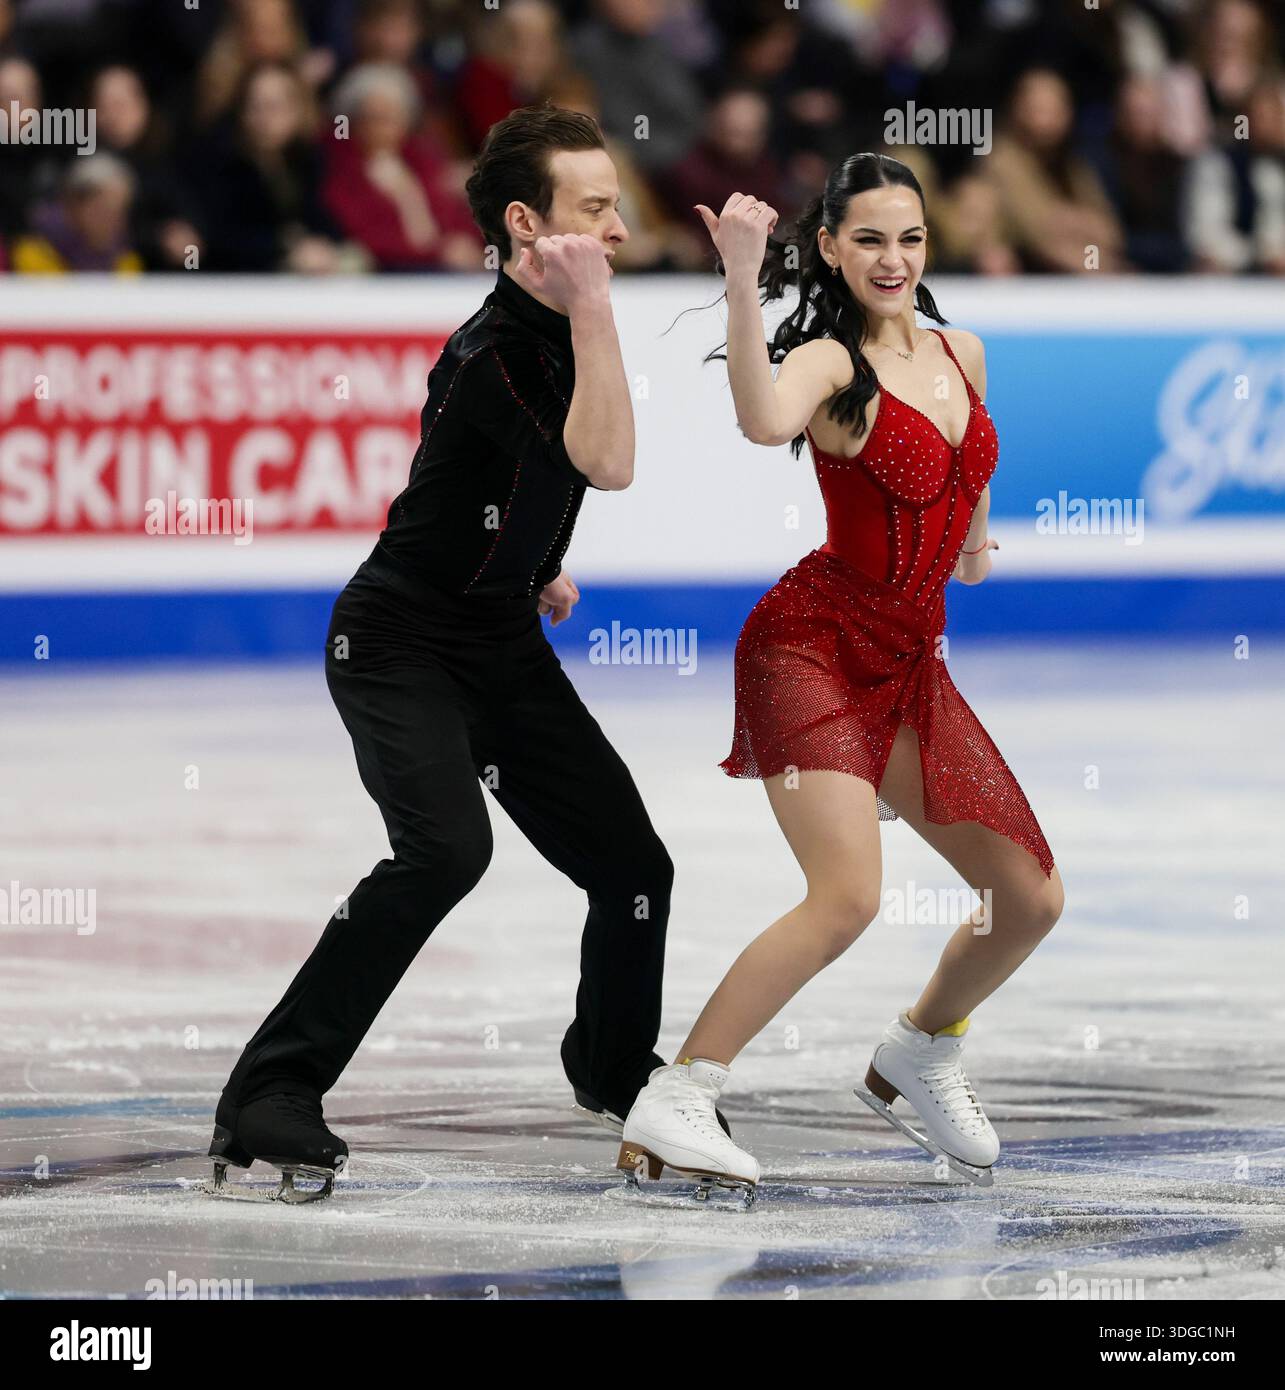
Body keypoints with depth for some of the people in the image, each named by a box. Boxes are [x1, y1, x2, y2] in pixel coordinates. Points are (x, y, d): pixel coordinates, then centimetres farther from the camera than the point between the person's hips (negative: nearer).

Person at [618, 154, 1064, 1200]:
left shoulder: (962, 353, 9)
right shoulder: (829, 361, -12)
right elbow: (765, 421, -37)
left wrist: (975, 537, 41)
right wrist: (743, 280, -44)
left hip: (911, 662, 7)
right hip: (815, 642, -7)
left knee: (1032, 898, 8)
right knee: (849, 895, -26)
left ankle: (922, 1052, 36)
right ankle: (674, 1104, -22)